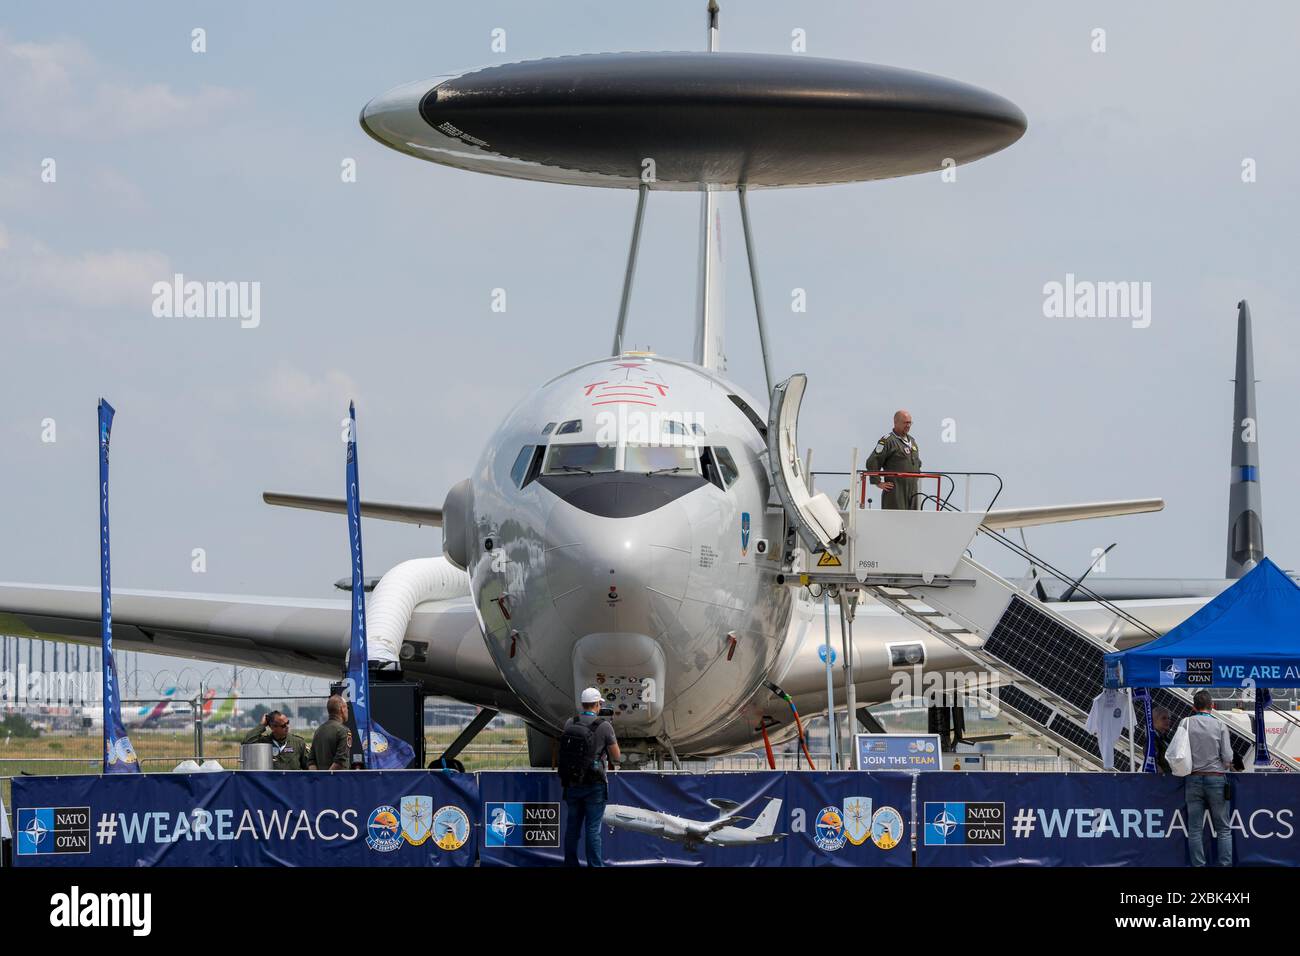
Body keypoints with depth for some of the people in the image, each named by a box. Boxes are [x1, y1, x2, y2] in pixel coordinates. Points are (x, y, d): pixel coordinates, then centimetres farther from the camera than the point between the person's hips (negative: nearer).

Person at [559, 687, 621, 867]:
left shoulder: (570, 724, 1)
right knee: (593, 830, -1)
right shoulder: (604, 727, -10)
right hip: (594, 785, -4)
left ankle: (570, 865, 17)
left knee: (572, 827, 12)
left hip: (572, 784, 4)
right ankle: (594, 865, 1)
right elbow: (616, 757, -3)